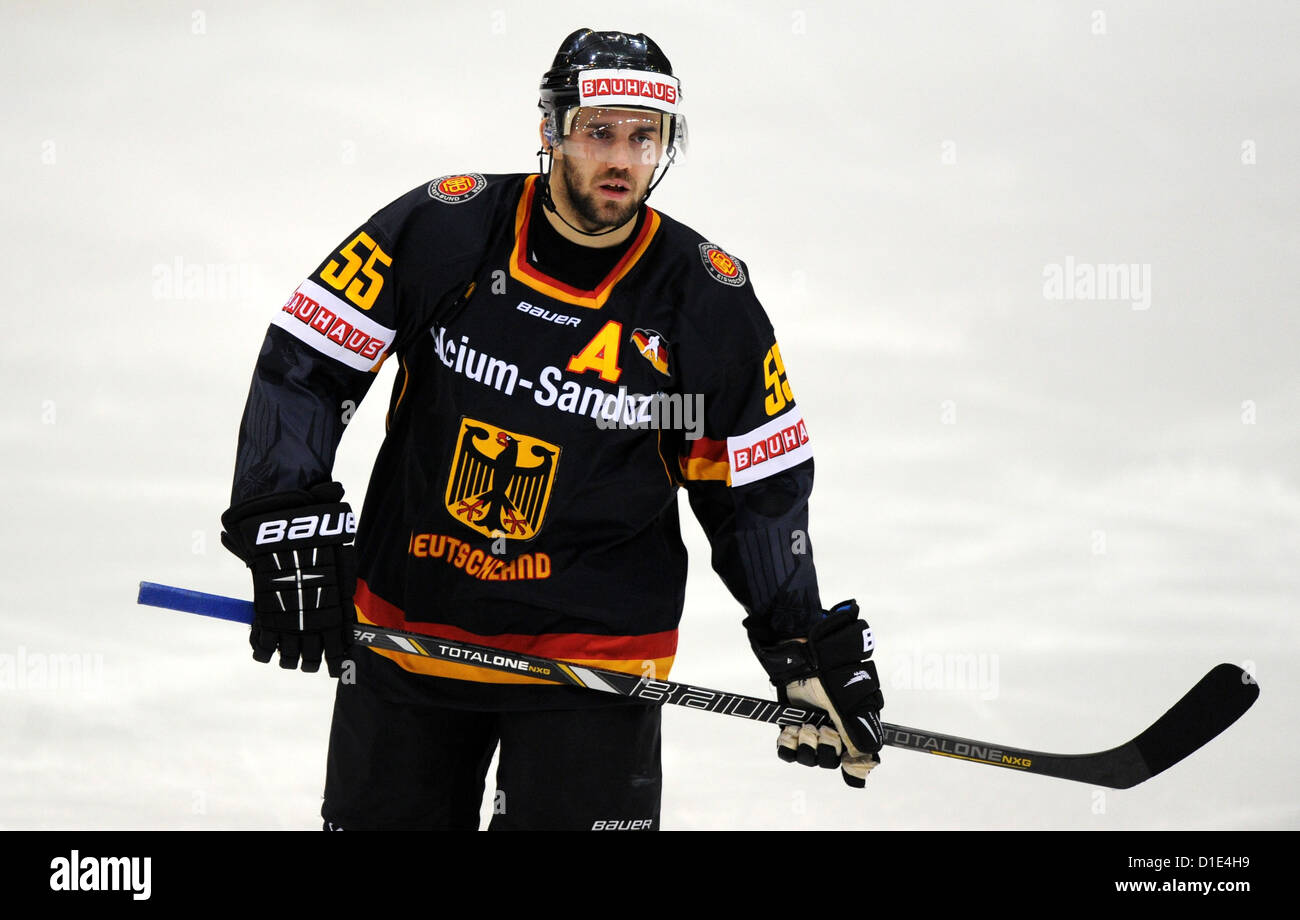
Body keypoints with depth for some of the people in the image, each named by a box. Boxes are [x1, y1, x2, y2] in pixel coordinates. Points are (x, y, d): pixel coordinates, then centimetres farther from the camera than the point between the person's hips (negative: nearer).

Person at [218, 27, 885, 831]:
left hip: (594, 655, -1)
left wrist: (810, 647, 0)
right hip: (406, 630, 1)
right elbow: (302, 365, -5)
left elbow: (758, 487, 3)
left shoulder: (708, 300, -6)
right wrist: (289, 529, -14)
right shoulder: (442, 229, -9)